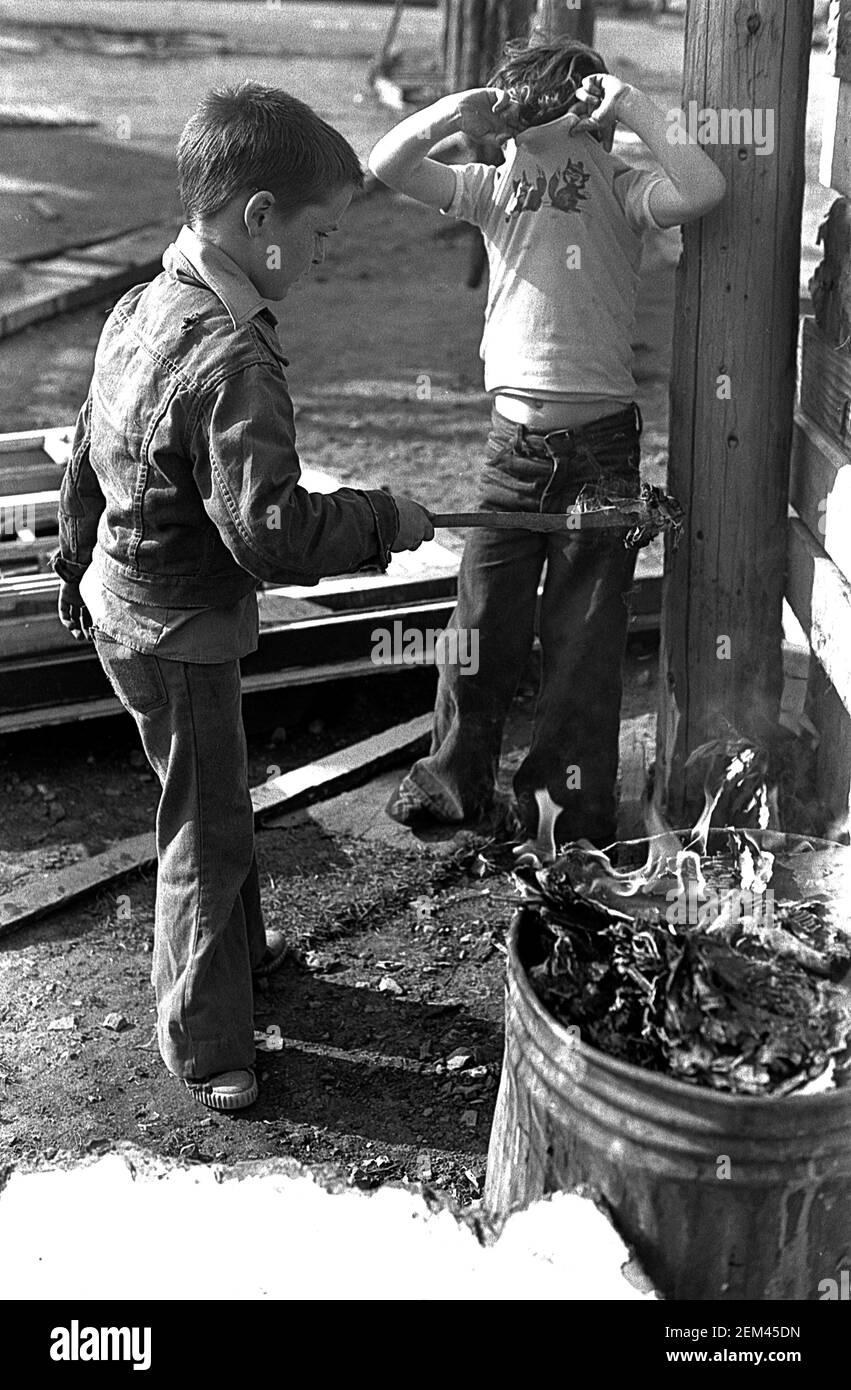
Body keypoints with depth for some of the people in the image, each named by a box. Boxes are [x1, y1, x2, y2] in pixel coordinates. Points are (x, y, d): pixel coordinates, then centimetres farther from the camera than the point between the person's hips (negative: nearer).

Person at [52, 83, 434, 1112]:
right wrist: (384, 521, -19)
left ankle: (238, 947, 48)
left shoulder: (140, 310, 2)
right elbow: (274, 534, -33)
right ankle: (205, 1049, 23)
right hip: (181, 637, -9)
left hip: (119, 601, 9)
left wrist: (76, 565, 25)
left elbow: (85, 460, 12)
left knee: (211, 800, 26)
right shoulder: (234, 361, -29)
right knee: (208, 832, 6)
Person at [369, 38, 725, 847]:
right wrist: (459, 111, -12)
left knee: (584, 637, 6)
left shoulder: (618, 191, -3)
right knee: (482, 622, 8)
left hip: (599, 442, -3)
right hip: (514, 441, 3)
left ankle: (570, 807, 18)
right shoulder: (494, 187, 7)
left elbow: (703, 190, -23)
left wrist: (634, 109, -16)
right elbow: (386, 166, 0)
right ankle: (453, 781, 25)